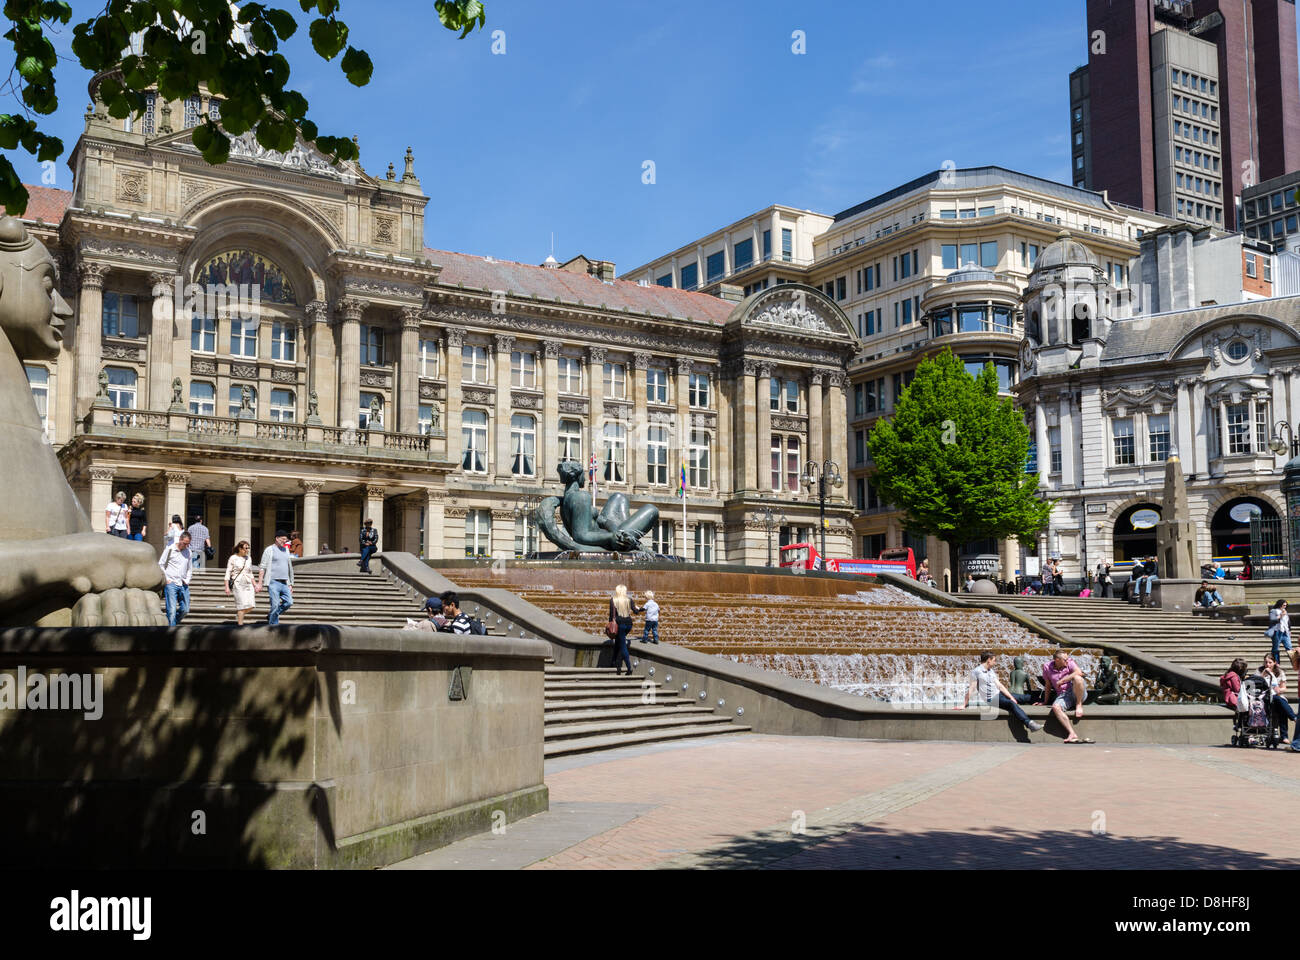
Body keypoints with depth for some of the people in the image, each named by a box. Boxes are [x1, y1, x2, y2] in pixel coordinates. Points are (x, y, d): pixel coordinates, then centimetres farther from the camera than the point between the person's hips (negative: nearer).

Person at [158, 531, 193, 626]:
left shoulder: (188, 551, 11)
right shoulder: (170, 549, -3)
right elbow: (160, 565, 1)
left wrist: (187, 580, 9)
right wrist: (166, 579, -4)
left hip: (183, 585, 5)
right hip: (171, 584, -5)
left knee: (185, 609, 4)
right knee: (172, 610, -10)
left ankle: (171, 623, 24)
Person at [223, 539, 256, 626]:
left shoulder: (249, 558, 14)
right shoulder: (233, 558, -2)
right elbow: (228, 573, -2)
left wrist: (254, 585, 18)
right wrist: (227, 587, -8)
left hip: (248, 584, 5)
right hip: (237, 584, -5)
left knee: (250, 606, -7)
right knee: (242, 605, -11)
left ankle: (238, 613, 21)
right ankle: (240, 624, -3)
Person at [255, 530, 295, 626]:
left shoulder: (286, 550, 17)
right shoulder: (269, 550, -2)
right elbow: (262, 567, -4)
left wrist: (290, 584, 18)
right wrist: (259, 583, -11)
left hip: (284, 583, 6)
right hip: (273, 582, -6)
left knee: (289, 602, -4)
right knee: (275, 605, -8)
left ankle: (271, 615, 15)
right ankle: (273, 625, 2)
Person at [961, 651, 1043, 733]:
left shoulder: (991, 671, 16)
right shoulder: (976, 671, -7)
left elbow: (999, 685, 10)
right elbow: (971, 689, -8)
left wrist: (1011, 697, -1)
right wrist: (964, 705, -9)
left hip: (999, 694, 9)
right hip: (991, 699, -9)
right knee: (1011, 704, -30)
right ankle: (1029, 723, -41)